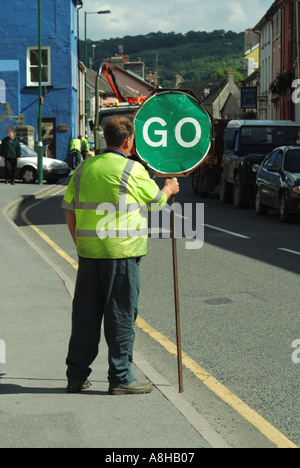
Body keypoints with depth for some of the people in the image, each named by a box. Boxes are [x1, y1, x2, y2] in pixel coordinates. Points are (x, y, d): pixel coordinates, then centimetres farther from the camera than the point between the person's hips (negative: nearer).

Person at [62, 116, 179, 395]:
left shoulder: (84, 167, 8)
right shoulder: (132, 170, -9)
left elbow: (69, 209, 11)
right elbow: (157, 201, 5)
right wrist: (169, 188, 26)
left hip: (88, 251, 6)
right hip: (120, 252, -6)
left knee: (85, 314, 12)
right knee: (120, 315, 2)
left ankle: (76, 375, 18)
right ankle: (121, 378, 8)